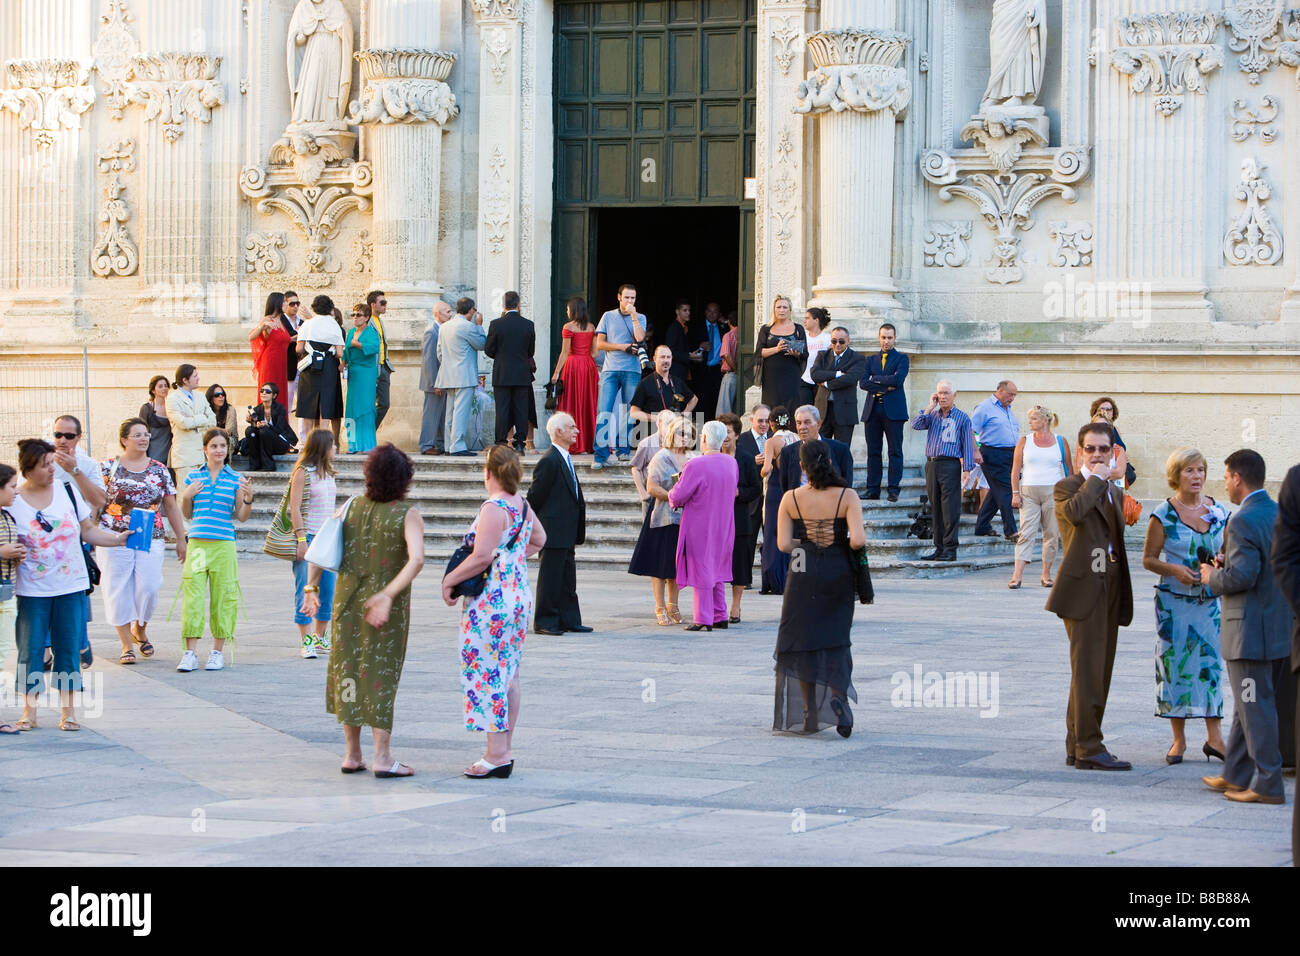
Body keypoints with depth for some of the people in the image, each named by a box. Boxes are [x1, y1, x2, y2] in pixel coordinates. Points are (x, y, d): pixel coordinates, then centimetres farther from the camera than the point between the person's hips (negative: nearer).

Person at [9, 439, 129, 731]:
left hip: (71, 586, 2)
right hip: (32, 590, -2)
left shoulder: (67, 491, 3)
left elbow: (87, 530, 10)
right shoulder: (13, 502, -5)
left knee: (68, 649, 4)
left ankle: (68, 711, 12)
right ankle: (29, 712, 11)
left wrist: (117, 539, -1)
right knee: (30, 650, 0)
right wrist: (8, 553, -18)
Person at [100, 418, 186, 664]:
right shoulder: (109, 467, 4)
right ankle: (126, 644, 8)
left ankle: (140, 629, 22)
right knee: (119, 589, -2)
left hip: (152, 539, 1)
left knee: (148, 587, -6)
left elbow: (171, 507, 14)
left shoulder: (159, 470, 10)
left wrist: (181, 539, 14)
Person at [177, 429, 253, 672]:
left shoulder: (236, 479, 5)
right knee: (192, 595, -5)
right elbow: (187, 514, 15)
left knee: (222, 597, 2)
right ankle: (189, 652, -2)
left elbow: (241, 516, 5)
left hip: (223, 545, -1)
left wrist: (248, 498, -12)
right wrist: (186, 496, -4)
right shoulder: (193, 477, 9)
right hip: (197, 542, 1)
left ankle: (218, 651, 12)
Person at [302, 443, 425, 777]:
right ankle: (382, 758, 2)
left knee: (348, 670, 12)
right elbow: (416, 559, -25)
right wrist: (387, 595, -26)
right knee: (381, 675, 3)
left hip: (347, 600, 4)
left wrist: (312, 588, 7)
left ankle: (352, 755, 16)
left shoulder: (353, 507, 1)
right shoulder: (407, 514, -11)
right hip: (387, 608, -3)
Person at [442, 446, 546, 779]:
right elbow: (539, 539, 27)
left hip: (492, 600, -9)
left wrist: (450, 580, -12)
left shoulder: (493, 508, -17)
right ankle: (503, 750, 17)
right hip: (520, 596, 9)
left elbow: (482, 557, -22)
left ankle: (496, 754, -5)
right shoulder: (522, 506, 10)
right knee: (509, 675, 12)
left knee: (488, 675, -5)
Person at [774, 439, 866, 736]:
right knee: (836, 639, 10)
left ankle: (810, 714, 11)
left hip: (804, 575, 0)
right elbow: (858, 540, -18)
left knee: (802, 640, 11)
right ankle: (838, 694, -16)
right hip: (839, 575, 0)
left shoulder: (791, 499, -5)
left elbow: (784, 544, -9)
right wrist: (847, 544, 4)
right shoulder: (847, 497, -8)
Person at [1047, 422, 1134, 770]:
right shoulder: (1067, 487, -3)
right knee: (1088, 671, -10)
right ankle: (1089, 748, -9)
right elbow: (1074, 511, -29)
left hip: (1110, 592, 8)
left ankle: (1077, 748, 15)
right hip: (1083, 591, -8)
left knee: (1098, 673, 10)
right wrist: (1096, 479, -14)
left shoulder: (1115, 493, 21)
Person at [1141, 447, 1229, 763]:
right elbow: (1148, 559, -1)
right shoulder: (1163, 515, -4)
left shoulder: (1218, 512, 6)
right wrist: (1174, 571, -18)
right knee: (1174, 664, 0)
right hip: (1174, 601, -2)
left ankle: (1214, 737, 4)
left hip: (1210, 600, 3)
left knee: (1211, 662, -1)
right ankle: (1178, 739, 9)